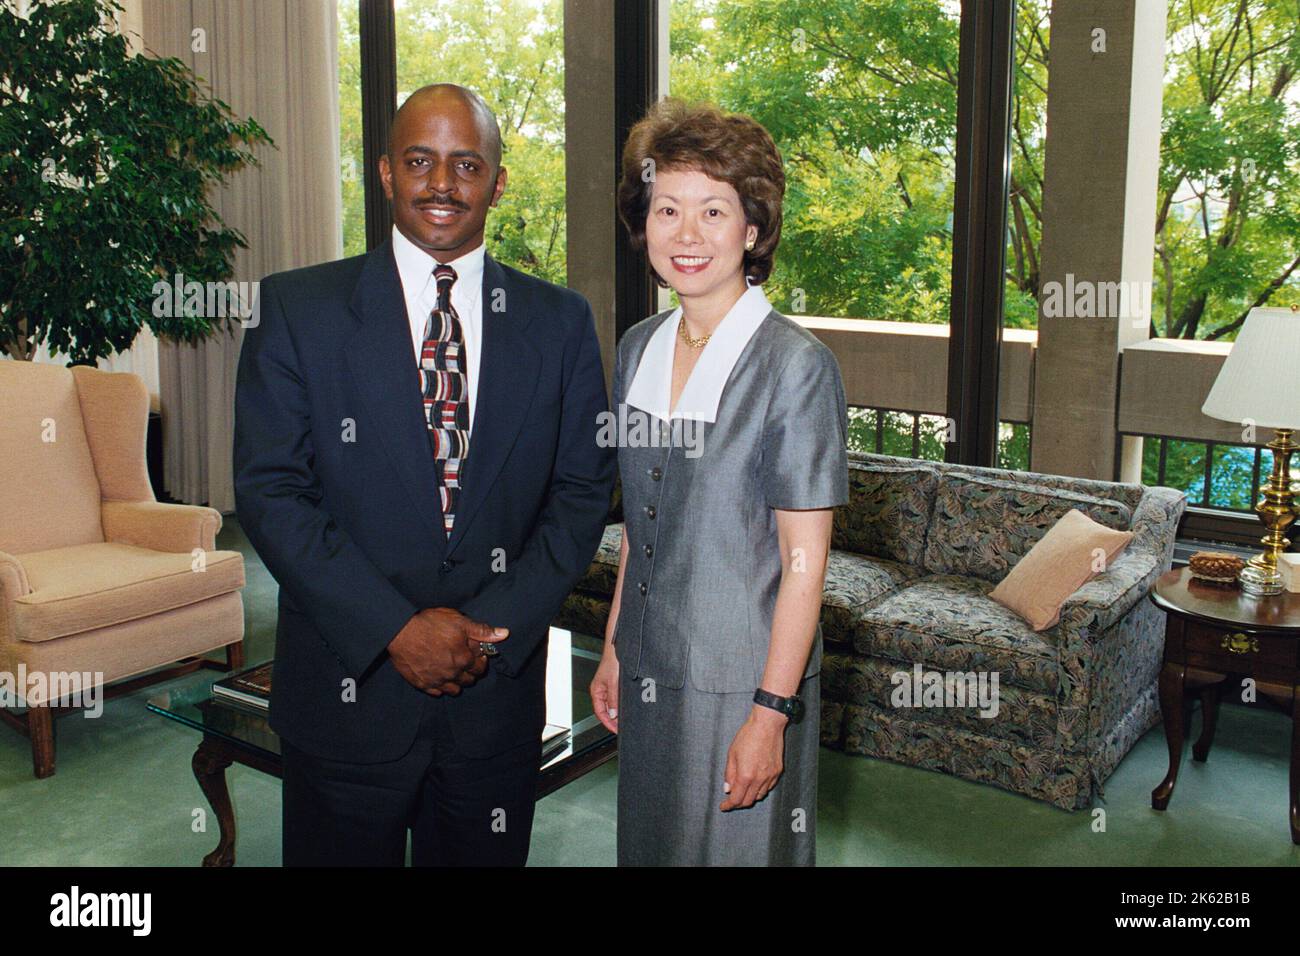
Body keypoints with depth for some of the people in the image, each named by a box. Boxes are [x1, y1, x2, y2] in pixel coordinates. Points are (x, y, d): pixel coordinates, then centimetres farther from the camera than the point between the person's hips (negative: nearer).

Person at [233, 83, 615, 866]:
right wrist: (396, 628, -14)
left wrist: (494, 626, -9)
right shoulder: (298, 308, -3)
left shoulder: (559, 321, 2)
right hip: (347, 686, -1)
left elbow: (583, 490, 2)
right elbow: (269, 488, -7)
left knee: (483, 855, 16)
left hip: (500, 686, 2)